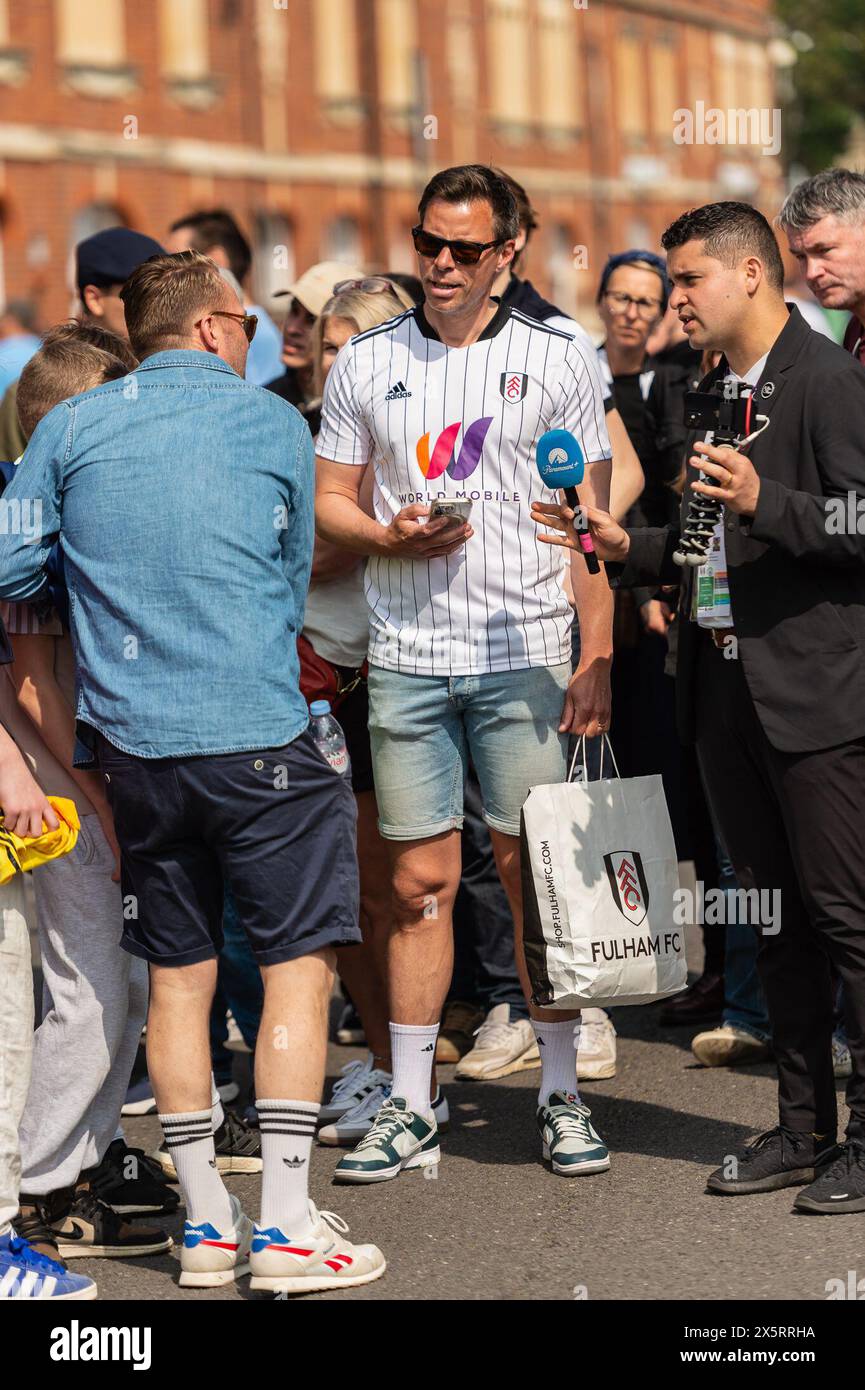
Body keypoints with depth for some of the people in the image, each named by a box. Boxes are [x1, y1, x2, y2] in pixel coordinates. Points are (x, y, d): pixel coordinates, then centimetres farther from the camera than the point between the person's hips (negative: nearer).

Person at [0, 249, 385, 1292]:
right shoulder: (273, 425, 2)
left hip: (132, 739, 4)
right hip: (259, 736, -3)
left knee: (178, 978, 11)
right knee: (296, 965, 2)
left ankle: (206, 1224, 15)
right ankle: (285, 1225, -1)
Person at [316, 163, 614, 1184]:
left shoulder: (557, 361, 3)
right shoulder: (365, 363, 8)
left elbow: (590, 522, 2)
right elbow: (326, 503, 11)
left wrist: (596, 658, -5)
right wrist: (393, 536, -10)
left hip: (525, 653, -1)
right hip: (404, 655, 2)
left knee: (535, 872, 0)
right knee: (419, 878, 5)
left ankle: (560, 1095, 12)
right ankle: (409, 1109, 12)